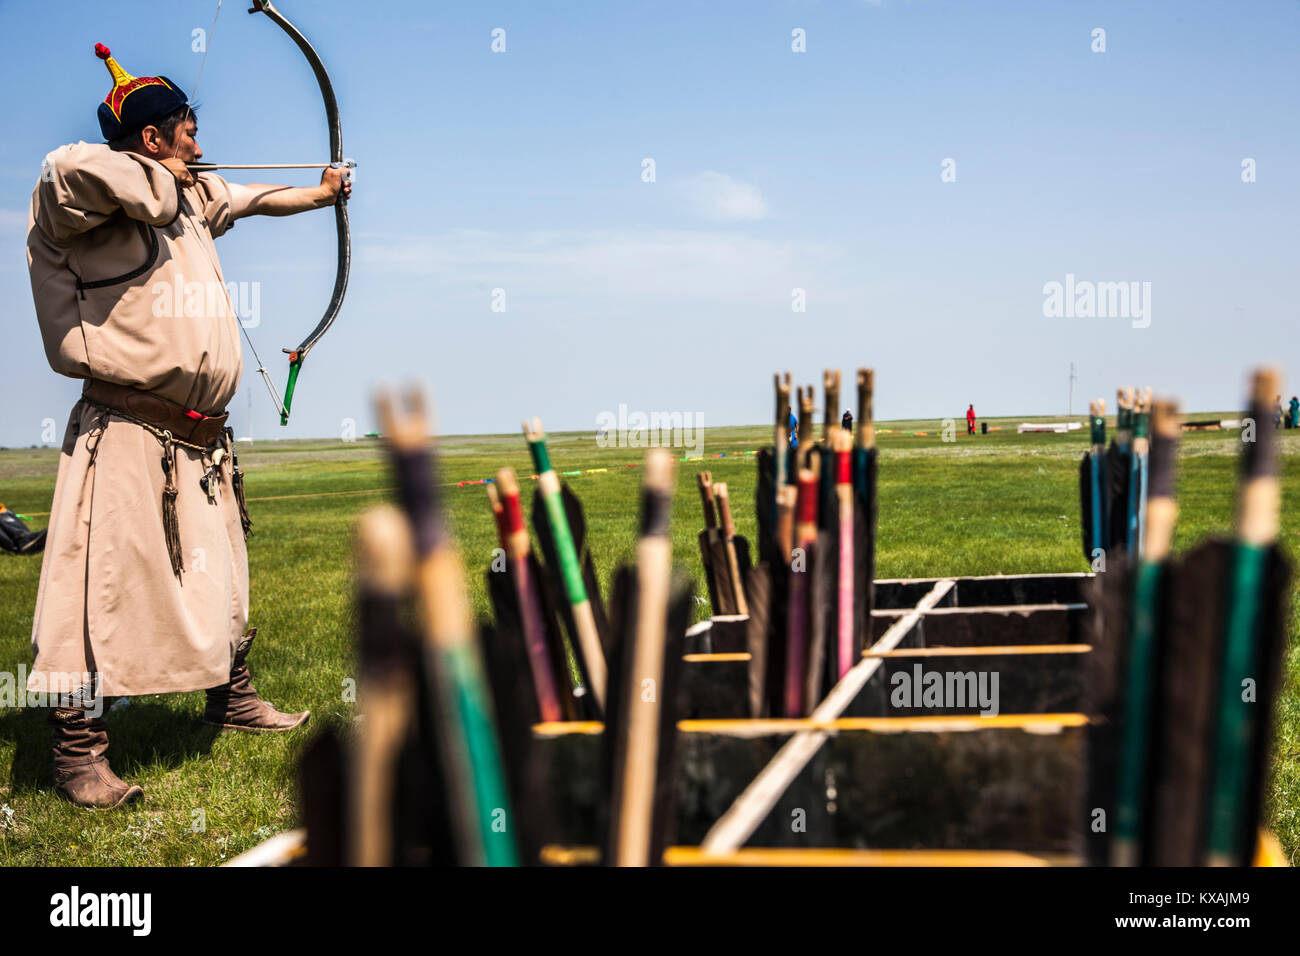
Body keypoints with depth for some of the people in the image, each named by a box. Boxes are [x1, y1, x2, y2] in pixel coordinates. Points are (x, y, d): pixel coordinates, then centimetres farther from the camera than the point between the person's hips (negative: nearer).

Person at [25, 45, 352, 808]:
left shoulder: (192, 195, 16)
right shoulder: (94, 200, -11)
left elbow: (252, 198, 35)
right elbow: (72, 167, -34)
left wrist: (319, 195, 50)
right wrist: (157, 176, -17)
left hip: (201, 438, 9)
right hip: (128, 436, -9)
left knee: (220, 574, 22)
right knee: (107, 584, -10)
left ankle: (231, 697, 40)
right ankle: (79, 753, -5)